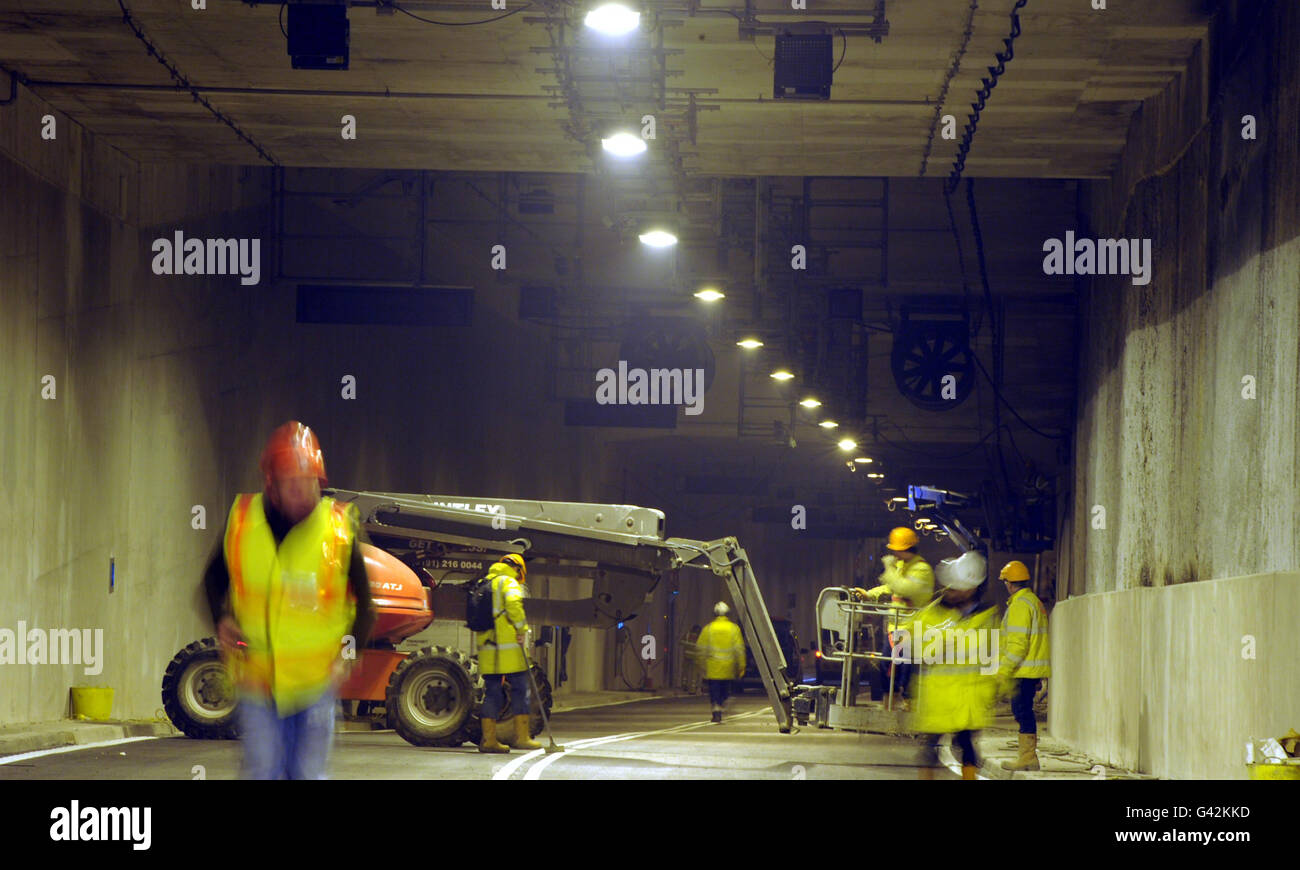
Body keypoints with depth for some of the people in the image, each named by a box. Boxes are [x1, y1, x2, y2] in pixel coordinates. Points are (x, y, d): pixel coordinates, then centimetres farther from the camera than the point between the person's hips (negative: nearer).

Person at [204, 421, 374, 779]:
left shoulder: (340, 528, -7)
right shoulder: (242, 521, -3)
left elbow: (363, 601, 3)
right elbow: (215, 577, 15)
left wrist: (348, 654, -9)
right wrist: (222, 620, -2)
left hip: (316, 680, -1)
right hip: (257, 677, 1)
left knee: (309, 772, 4)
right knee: (262, 770, 2)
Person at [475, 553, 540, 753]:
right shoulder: (509, 583, -3)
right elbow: (513, 603, -23)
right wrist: (521, 629, -15)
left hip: (486, 647, 7)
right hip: (508, 646, -7)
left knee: (492, 692, 8)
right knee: (520, 690, 1)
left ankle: (488, 739, 4)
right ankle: (521, 737, -1)